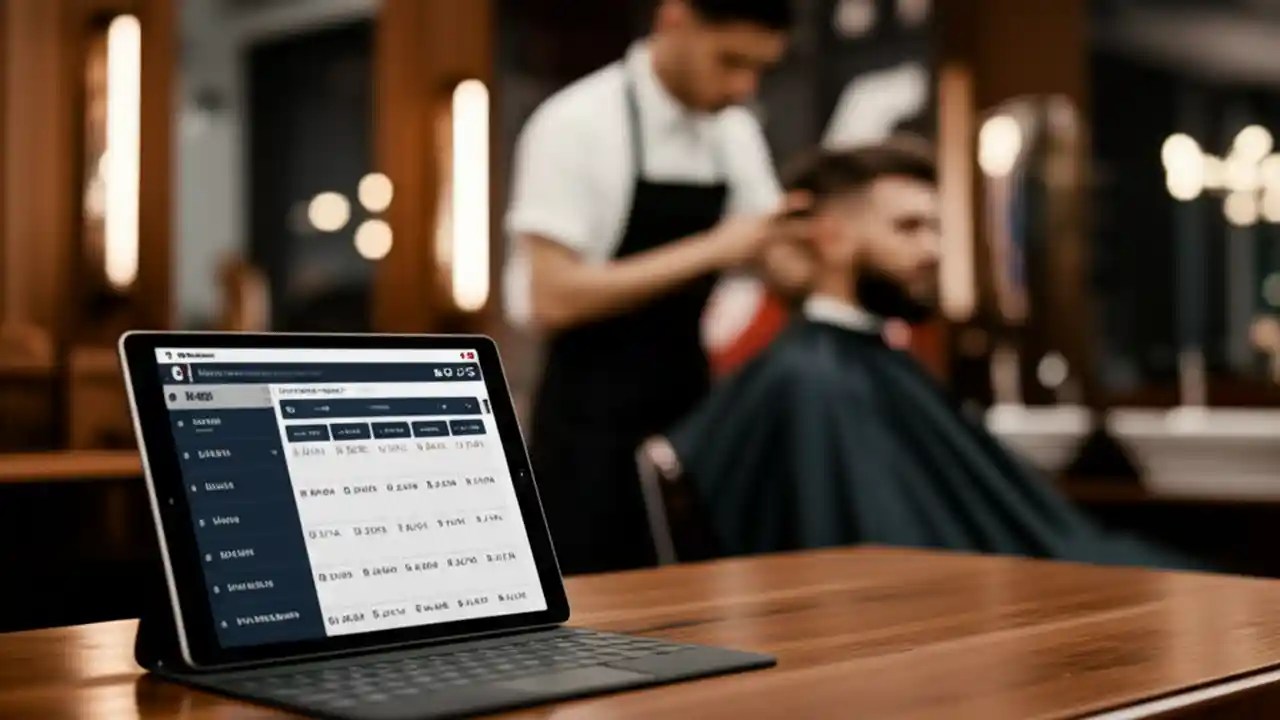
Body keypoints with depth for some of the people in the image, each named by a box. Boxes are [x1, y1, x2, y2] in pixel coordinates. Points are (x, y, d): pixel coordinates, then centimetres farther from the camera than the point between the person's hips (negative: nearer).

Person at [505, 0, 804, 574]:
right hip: (592, 424, -6)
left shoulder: (735, 133, 6)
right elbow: (553, 299, -21)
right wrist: (708, 251, -22)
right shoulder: (577, 124, -14)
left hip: (690, 415, 6)